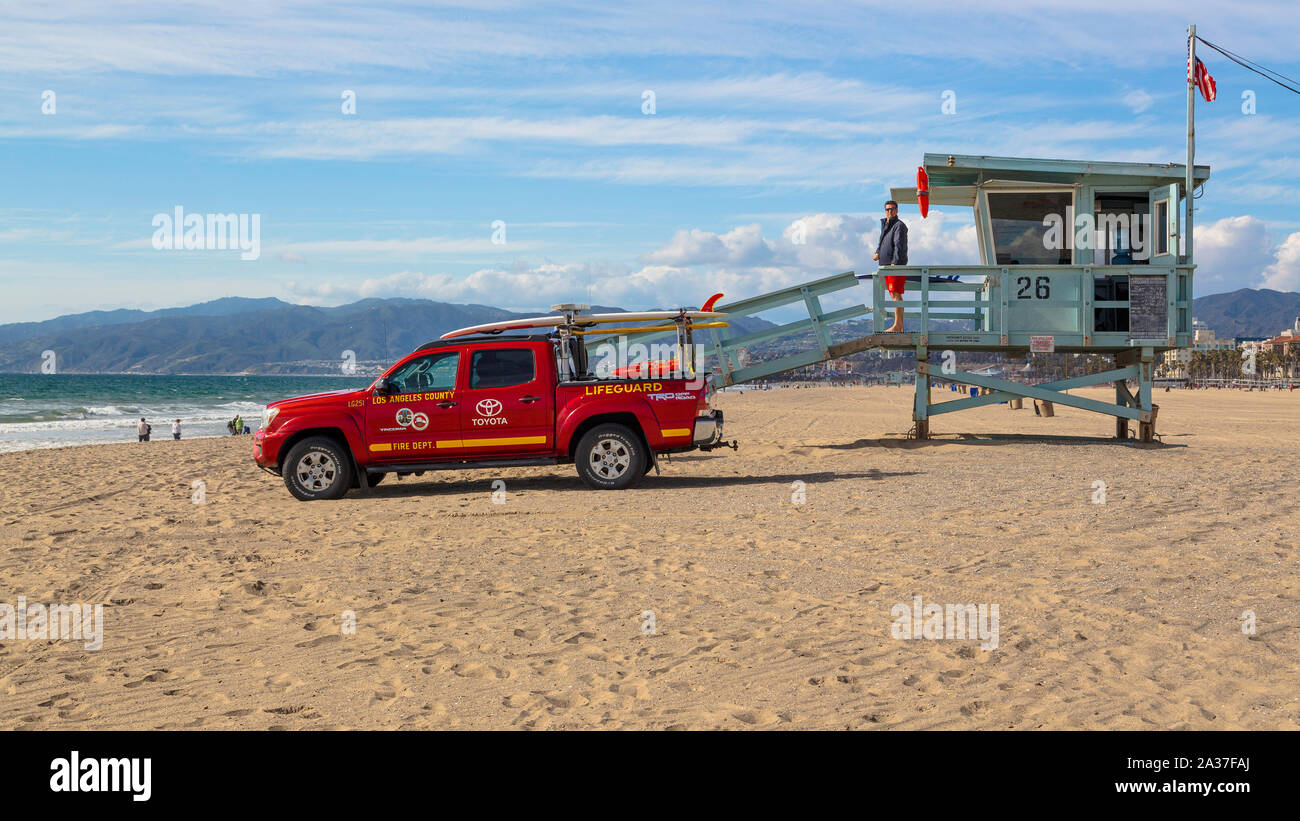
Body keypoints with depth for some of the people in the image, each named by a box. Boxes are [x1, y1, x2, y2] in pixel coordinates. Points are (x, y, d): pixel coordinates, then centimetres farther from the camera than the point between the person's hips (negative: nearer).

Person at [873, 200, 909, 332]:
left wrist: (894, 262, -26)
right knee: (893, 295, 10)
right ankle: (900, 326, 13)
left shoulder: (899, 225, -8)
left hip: (897, 265, -9)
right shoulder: (884, 224, 19)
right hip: (886, 265, 9)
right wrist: (877, 253, 9)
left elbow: (899, 245, -17)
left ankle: (897, 325, -16)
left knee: (896, 294, -13)